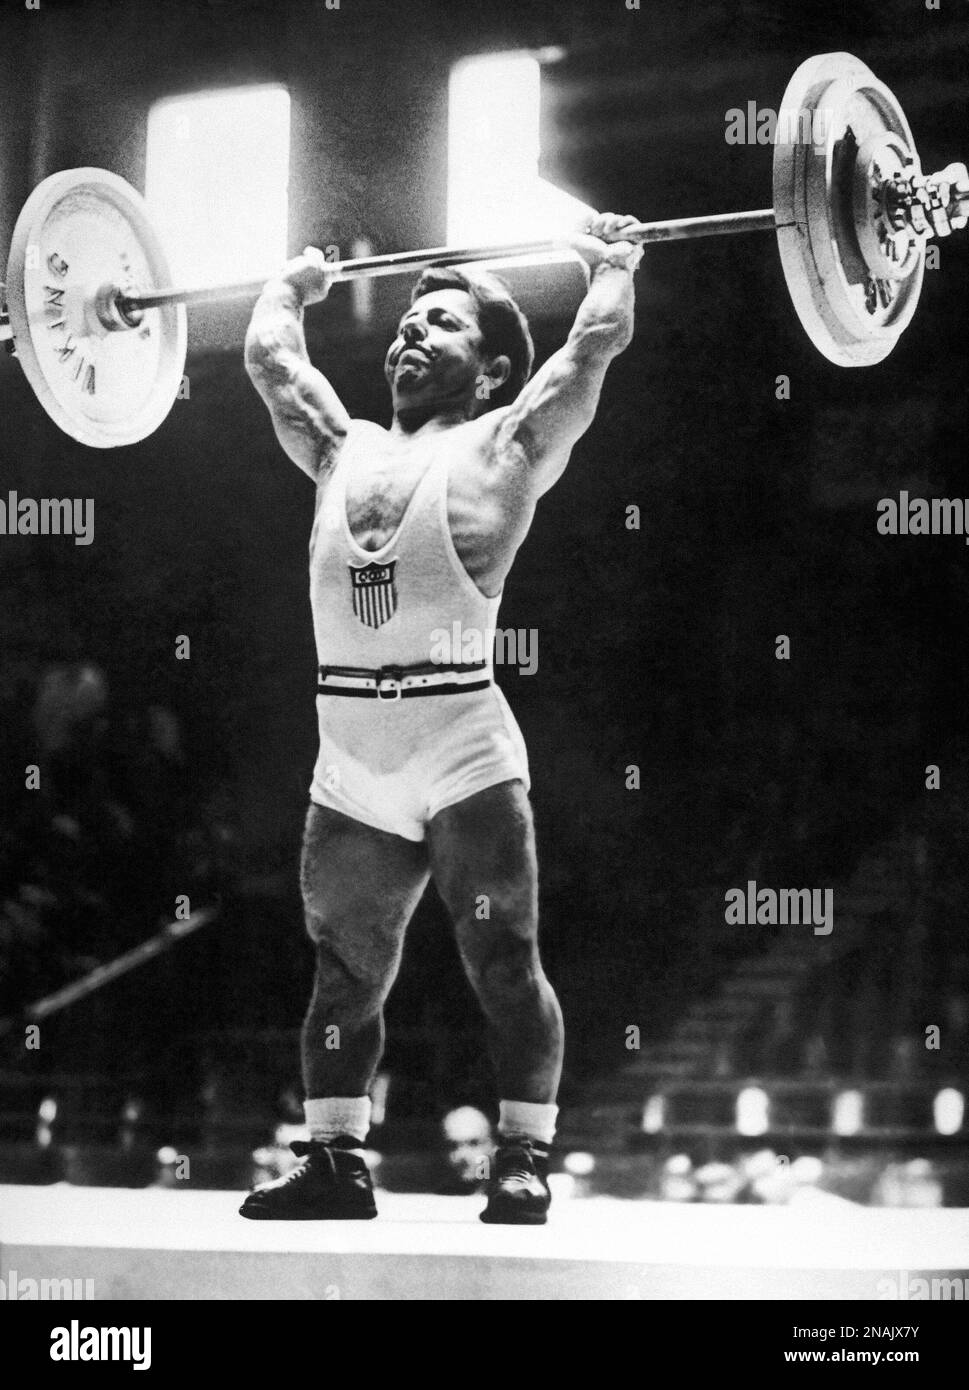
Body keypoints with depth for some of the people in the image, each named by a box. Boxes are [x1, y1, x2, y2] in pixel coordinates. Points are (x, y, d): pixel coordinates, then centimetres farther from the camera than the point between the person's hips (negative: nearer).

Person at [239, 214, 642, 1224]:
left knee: (504, 973, 0)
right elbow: (269, 356, 26)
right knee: (342, 981, 10)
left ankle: (523, 1164, 5)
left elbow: (596, 342, -3)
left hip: (467, 766, -5)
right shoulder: (346, 453, 16)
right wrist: (293, 286, 41)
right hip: (347, 778, 5)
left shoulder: (503, 449, 2)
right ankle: (333, 1165, 18)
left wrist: (611, 266, 14)